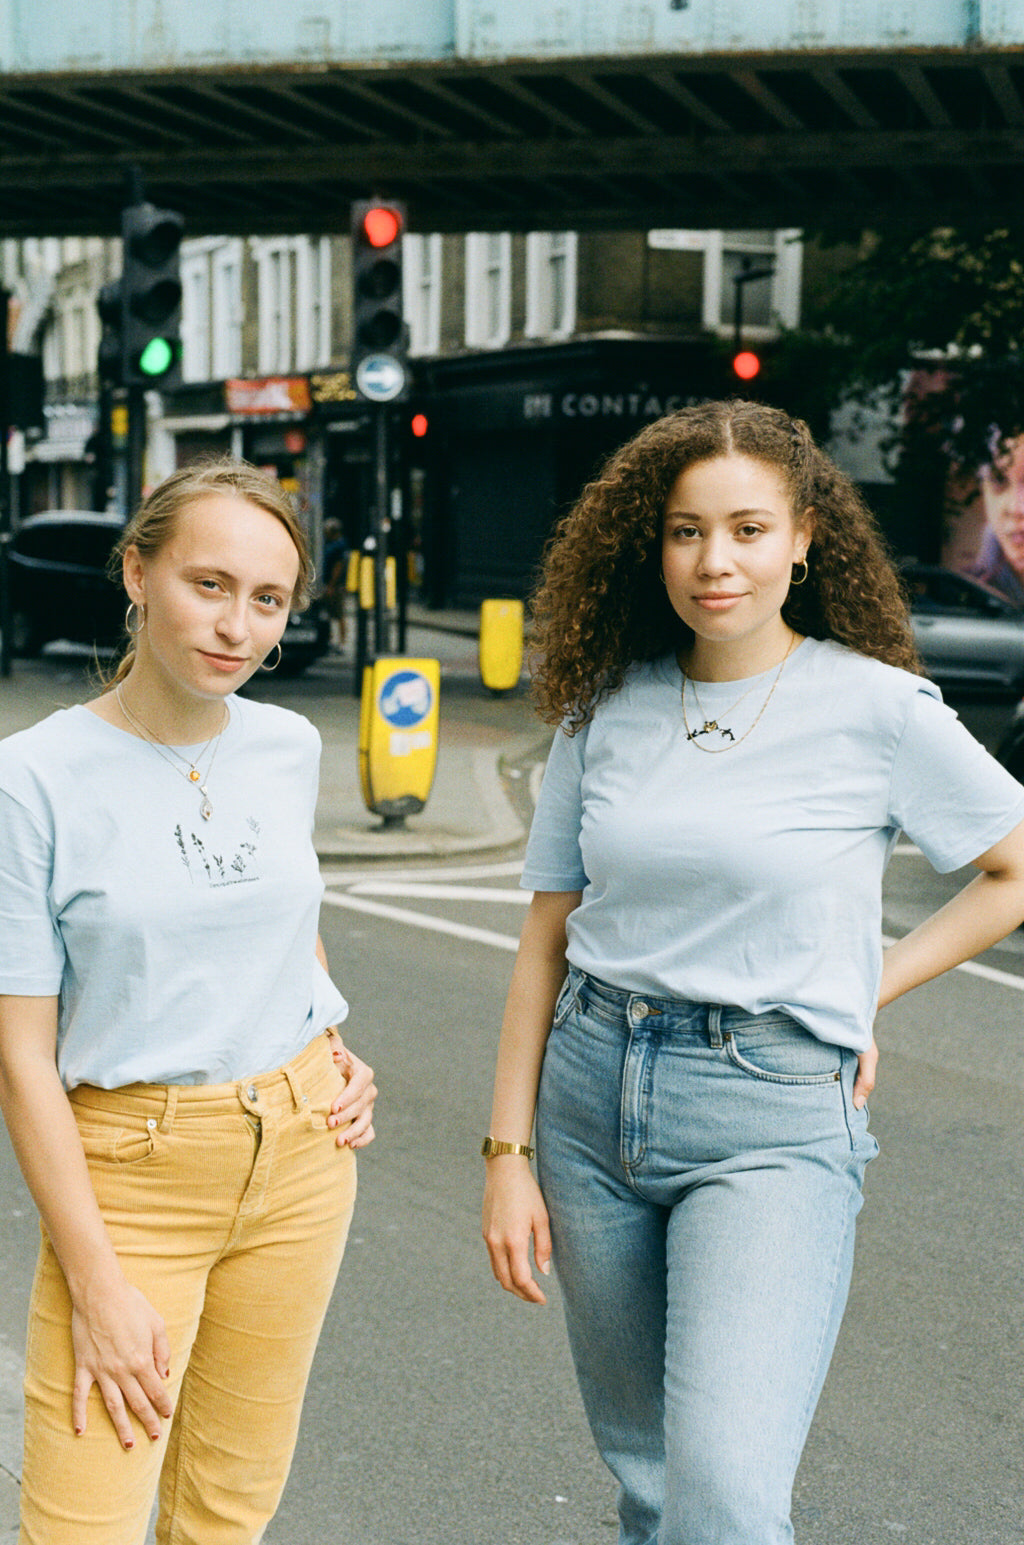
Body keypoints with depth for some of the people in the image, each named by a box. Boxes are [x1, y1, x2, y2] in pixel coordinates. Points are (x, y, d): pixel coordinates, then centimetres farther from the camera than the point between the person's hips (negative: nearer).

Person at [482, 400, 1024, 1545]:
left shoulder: (876, 708, -7)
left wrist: (872, 986, -1)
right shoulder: (606, 706, 4)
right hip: (591, 1094, 4)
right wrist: (507, 1156, 4)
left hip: (775, 1119, -4)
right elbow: (546, 937, 7)